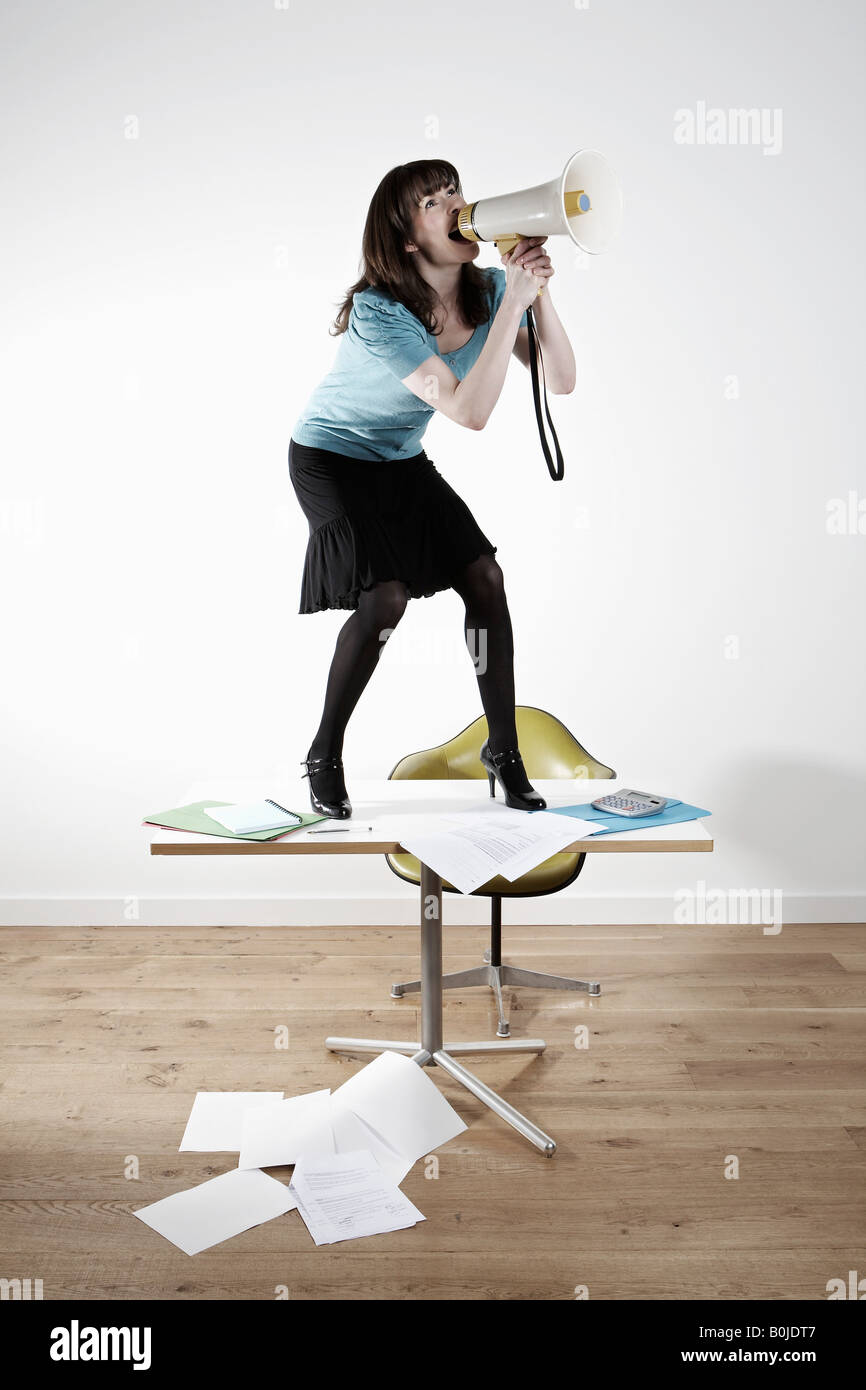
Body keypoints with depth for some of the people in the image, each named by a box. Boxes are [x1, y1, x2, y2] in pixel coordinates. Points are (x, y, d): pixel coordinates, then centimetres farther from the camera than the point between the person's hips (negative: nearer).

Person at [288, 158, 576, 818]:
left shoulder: (487, 288, -10)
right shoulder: (379, 311, -29)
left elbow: (561, 382, -15)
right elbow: (469, 410, -37)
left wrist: (539, 294, -28)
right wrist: (512, 304, -37)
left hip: (403, 463, 6)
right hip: (331, 460, -6)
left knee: (485, 577, -8)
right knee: (386, 596, -22)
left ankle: (503, 747, 7)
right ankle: (324, 756, -1)